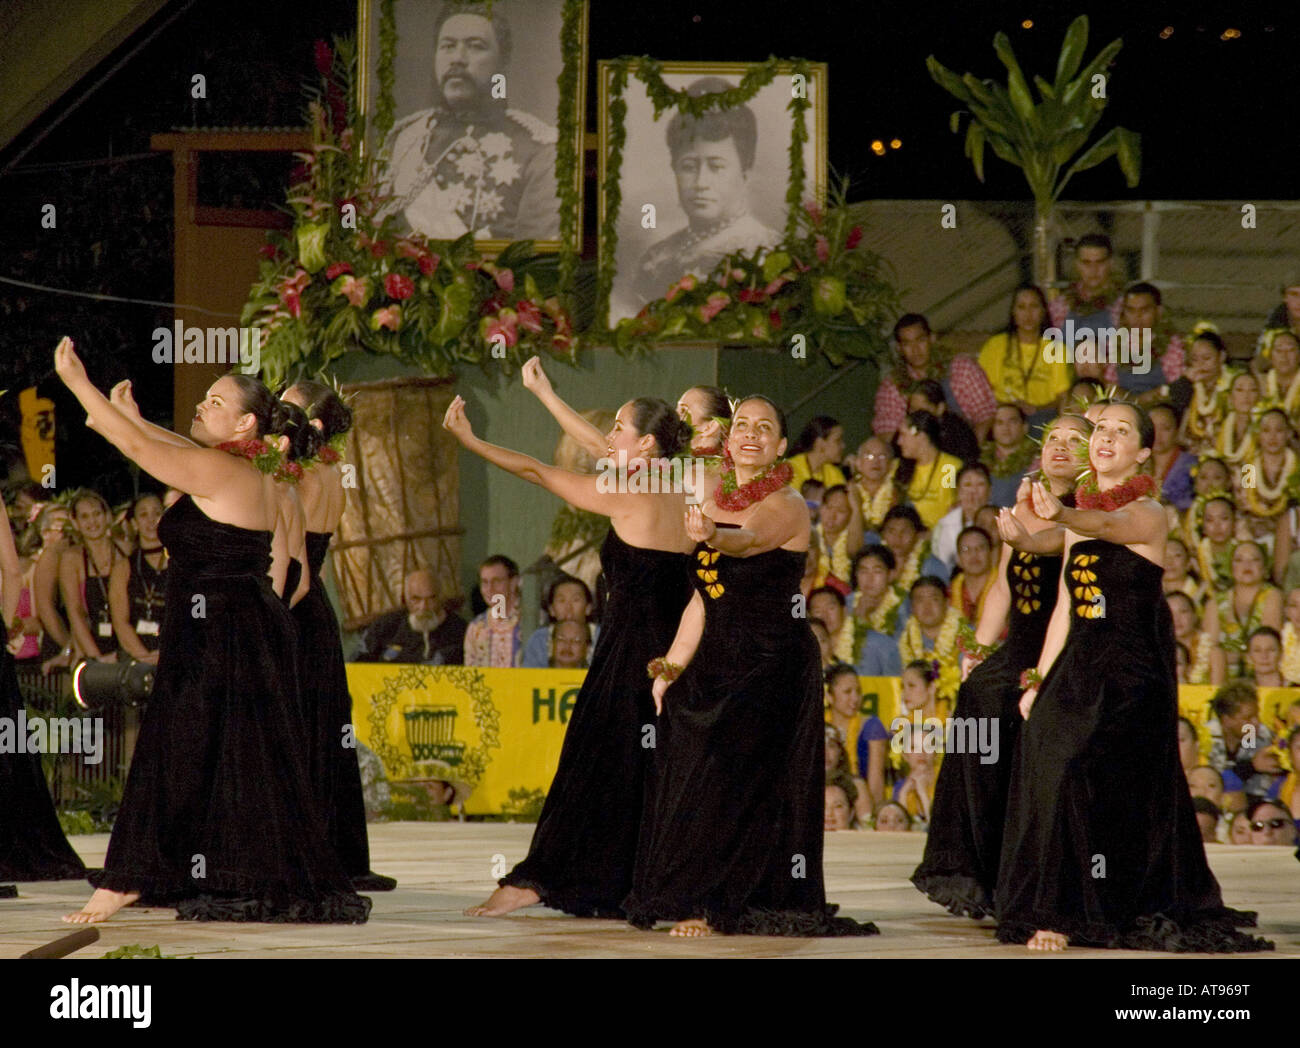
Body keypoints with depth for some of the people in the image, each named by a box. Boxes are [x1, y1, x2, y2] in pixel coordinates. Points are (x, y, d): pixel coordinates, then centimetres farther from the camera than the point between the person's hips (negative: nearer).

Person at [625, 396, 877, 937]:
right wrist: (671, 666, 10)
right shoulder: (715, 504, 13)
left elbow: (750, 539, -31)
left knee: (725, 778, -11)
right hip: (716, 662, 7)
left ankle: (708, 904, -4)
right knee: (685, 783, 3)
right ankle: (699, 901, 12)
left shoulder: (787, 505, -7)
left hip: (772, 662, -7)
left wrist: (713, 536, -53)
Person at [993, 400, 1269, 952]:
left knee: (1079, 778, -15)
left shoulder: (1148, 513, -6)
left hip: (1133, 676, -6)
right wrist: (1039, 679, 12)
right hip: (1077, 672, 6)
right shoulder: (1080, 516, 13)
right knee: (1052, 779, -2)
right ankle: (1054, 914, 5)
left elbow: (1108, 525, -31)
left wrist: (1061, 514, -52)